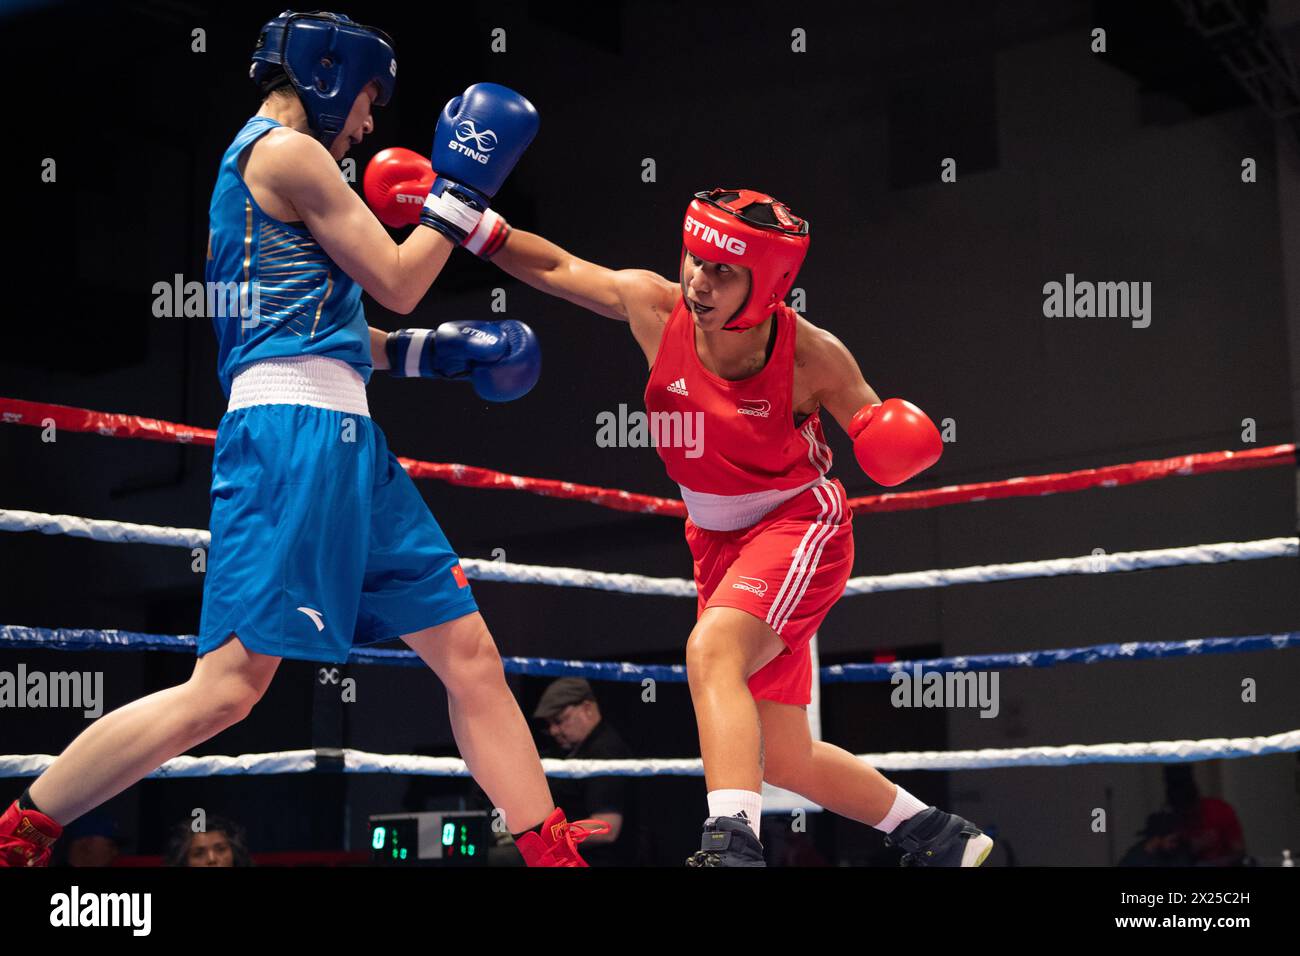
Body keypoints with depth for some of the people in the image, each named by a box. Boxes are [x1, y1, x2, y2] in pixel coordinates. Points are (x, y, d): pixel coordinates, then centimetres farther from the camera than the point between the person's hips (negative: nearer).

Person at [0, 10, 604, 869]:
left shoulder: (261, 160, 27)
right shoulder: (287, 151, -3)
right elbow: (398, 282, -1)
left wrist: (435, 350, 23)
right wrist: (462, 185, 8)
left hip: (346, 441, 11)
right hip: (296, 431, -11)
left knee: (469, 652, 5)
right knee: (228, 686, -14)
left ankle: (553, 854, 8)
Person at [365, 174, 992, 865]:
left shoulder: (813, 356, -21)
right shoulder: (653, 305, -15)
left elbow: (872, 420, -4)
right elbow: (557, 267, 0)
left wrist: (899, 442, -27)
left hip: (799, 524, -5)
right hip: (717, 542, 5)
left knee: (711, 650, -36)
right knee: (779, 758, 9)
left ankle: (733, 841, -40)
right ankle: (937, 836, 29)